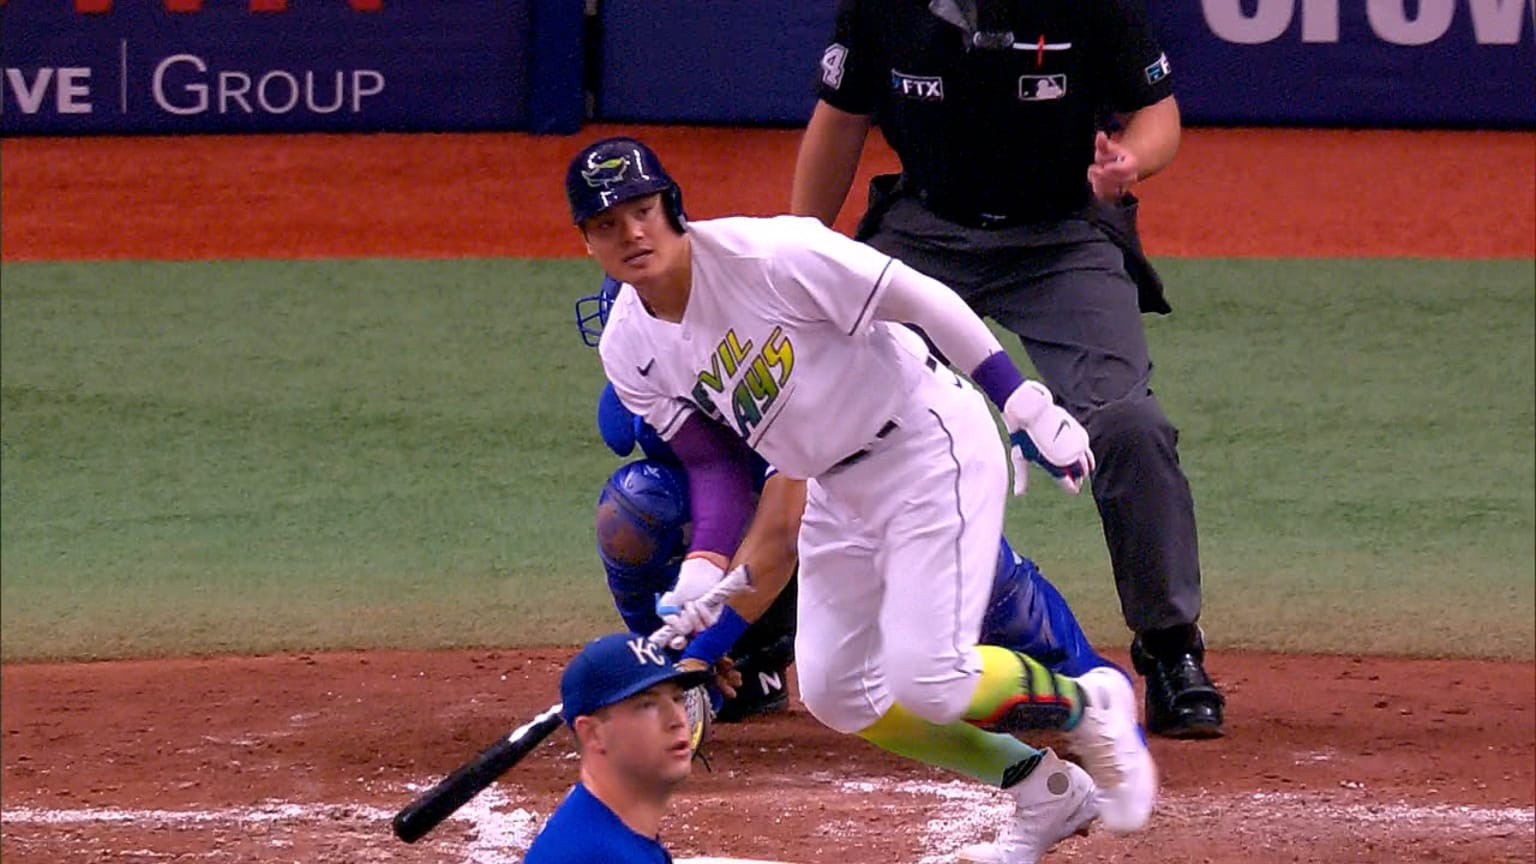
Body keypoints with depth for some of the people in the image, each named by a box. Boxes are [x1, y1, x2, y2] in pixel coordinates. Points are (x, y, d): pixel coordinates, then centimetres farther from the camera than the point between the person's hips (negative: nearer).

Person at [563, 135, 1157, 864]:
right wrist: (700, 582, -16)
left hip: (932, 443, -8)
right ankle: (1047, 796, 23)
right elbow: (711, 465, 0)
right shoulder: (628, 352, -5)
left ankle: (1088, 708, 13)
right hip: (836, 487, 8)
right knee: (833, 693, 9)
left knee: (927, 679, -17)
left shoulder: (766, 254, -26)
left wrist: (1027, 407, -20)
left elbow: (921, 300, -21)